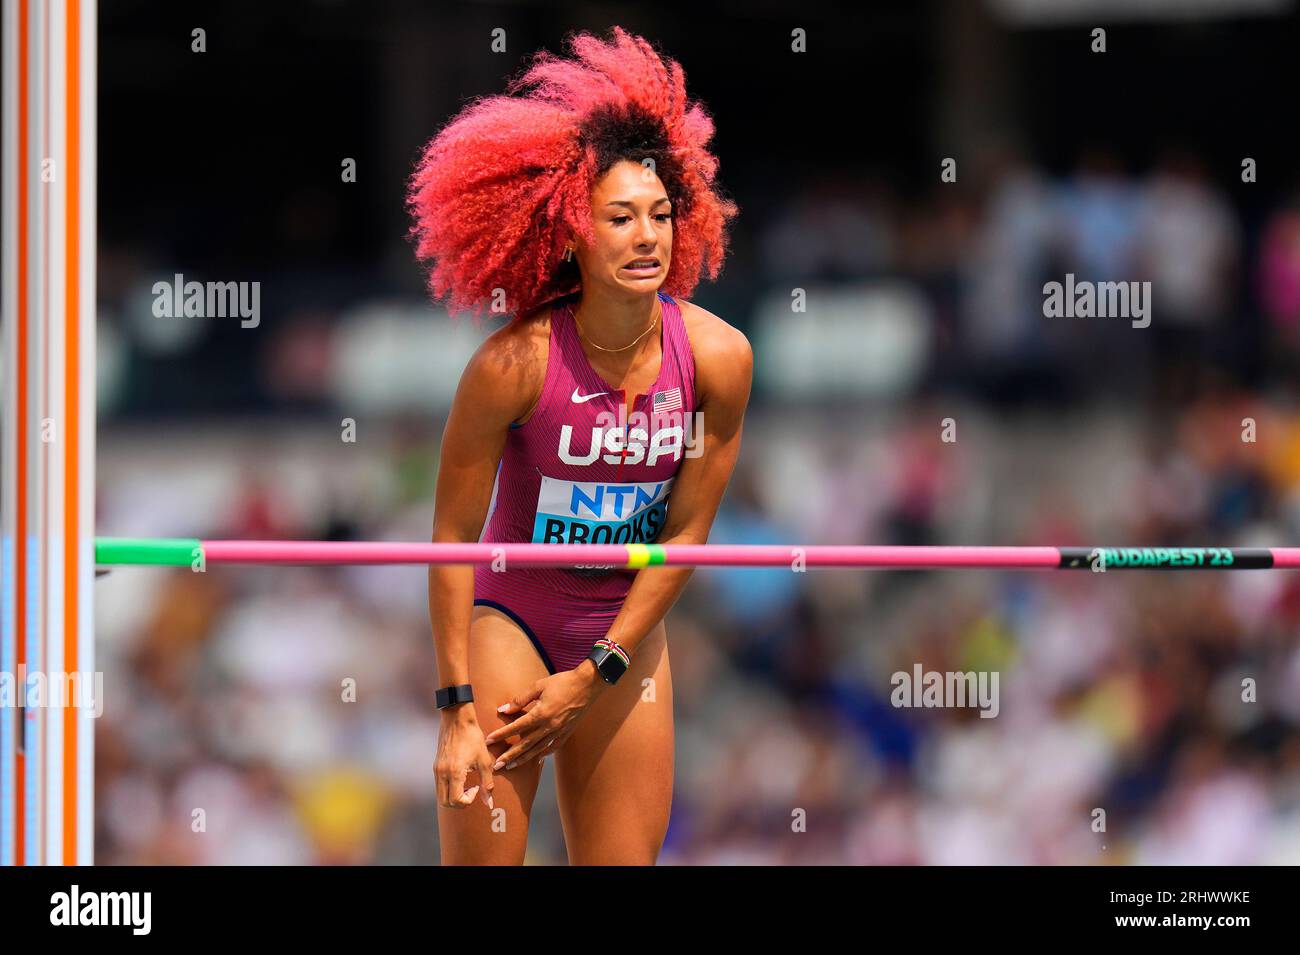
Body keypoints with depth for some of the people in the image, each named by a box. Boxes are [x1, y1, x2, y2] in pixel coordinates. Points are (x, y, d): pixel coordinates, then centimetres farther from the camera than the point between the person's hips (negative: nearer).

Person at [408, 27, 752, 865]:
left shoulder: (717, 356, -12)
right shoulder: (515, 364, -21)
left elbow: (686, 533, -4)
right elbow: (452, 540, -14)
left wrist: (595, 677, -6)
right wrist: (457, 708, -16)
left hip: (629, 637, 3)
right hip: (509, 618, -3)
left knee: (624, 867, 2)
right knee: (482, 864, -9)